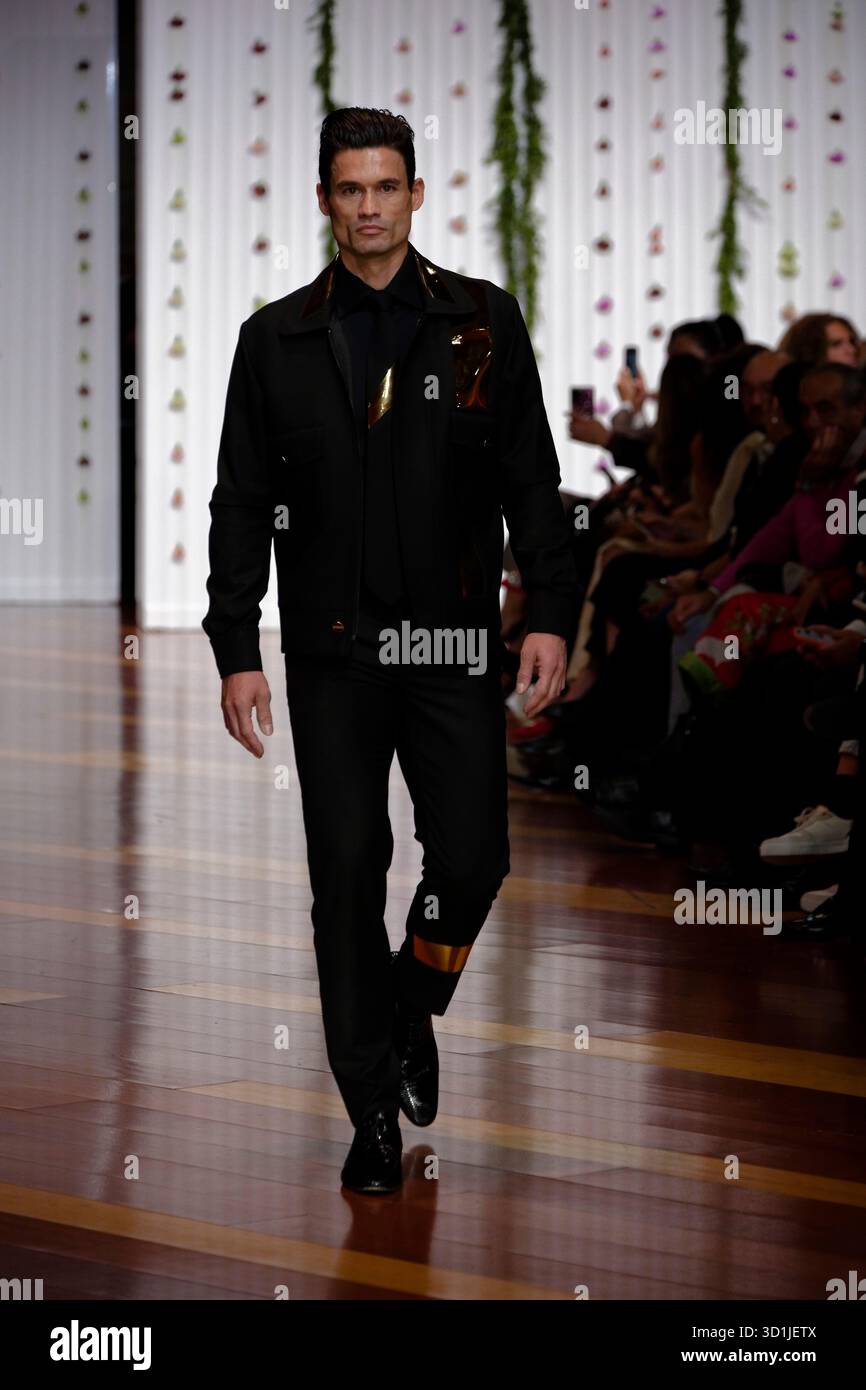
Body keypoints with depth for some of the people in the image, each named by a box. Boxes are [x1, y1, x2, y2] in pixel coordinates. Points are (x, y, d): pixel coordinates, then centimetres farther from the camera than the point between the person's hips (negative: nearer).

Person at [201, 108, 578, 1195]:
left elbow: (531, 482, 3)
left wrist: (550, 616, -6)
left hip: (454, 647, 0)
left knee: (471, 861, -5)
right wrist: (235, 650, -2)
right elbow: (241, 505, 5)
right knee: (347, 882, 2)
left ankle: (412, 1015, 26)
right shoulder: (276, 340, 4)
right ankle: (374, 1112, 11)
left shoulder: (483, 322, 3)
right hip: (331, 654, 0)